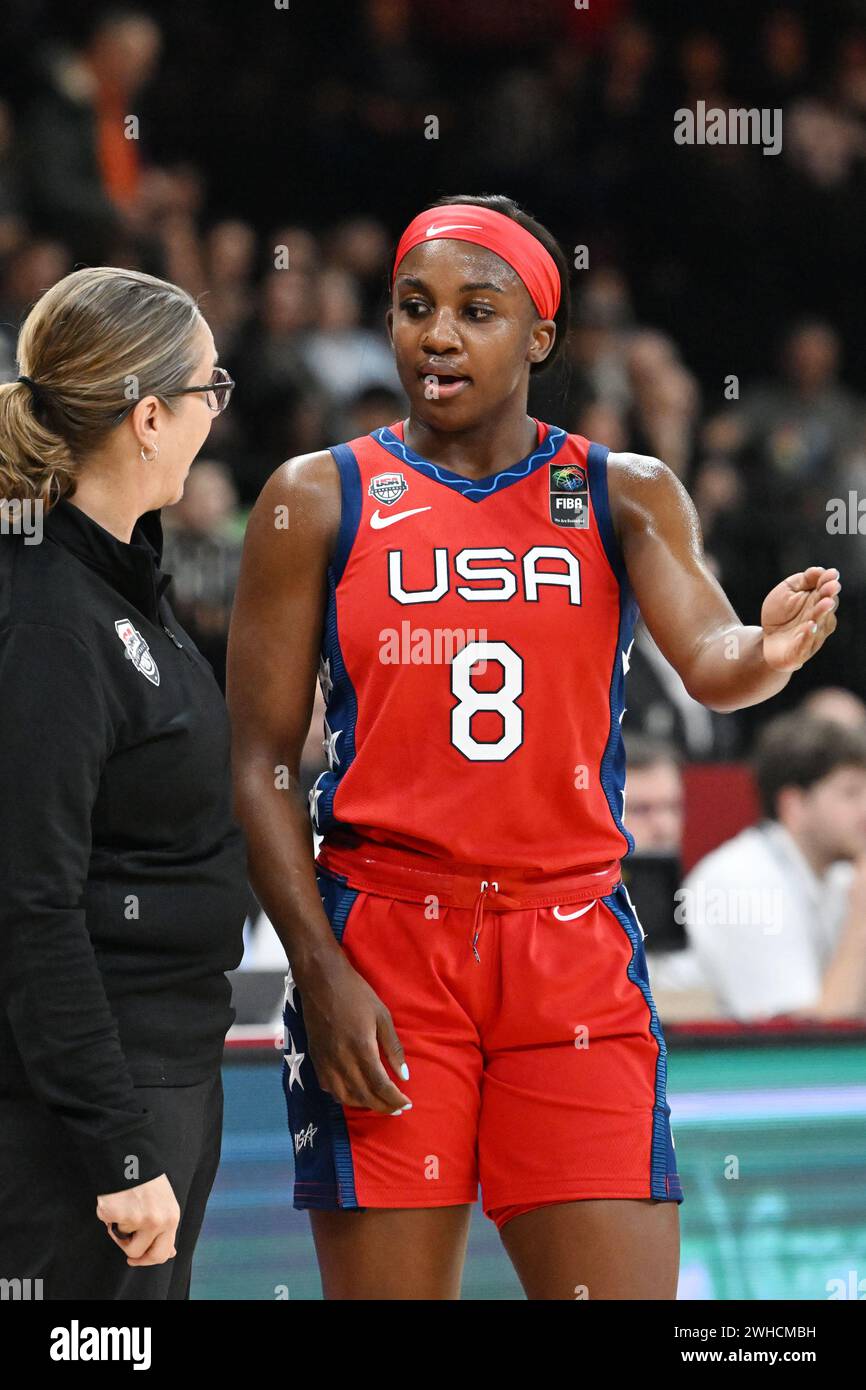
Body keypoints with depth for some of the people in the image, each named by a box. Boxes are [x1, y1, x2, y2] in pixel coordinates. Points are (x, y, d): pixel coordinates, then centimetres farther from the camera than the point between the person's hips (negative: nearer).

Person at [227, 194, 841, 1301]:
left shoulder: (626, 497, 8)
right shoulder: (317, 501, 5)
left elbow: (708, 664, -9)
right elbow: (262, 760, 2)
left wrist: (769, 653, -33)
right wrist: (320, 969, -9)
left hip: (575, 954, 1)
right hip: (382, 952, -1)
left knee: (623, 1286, -6)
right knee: (389, 1286, -1)